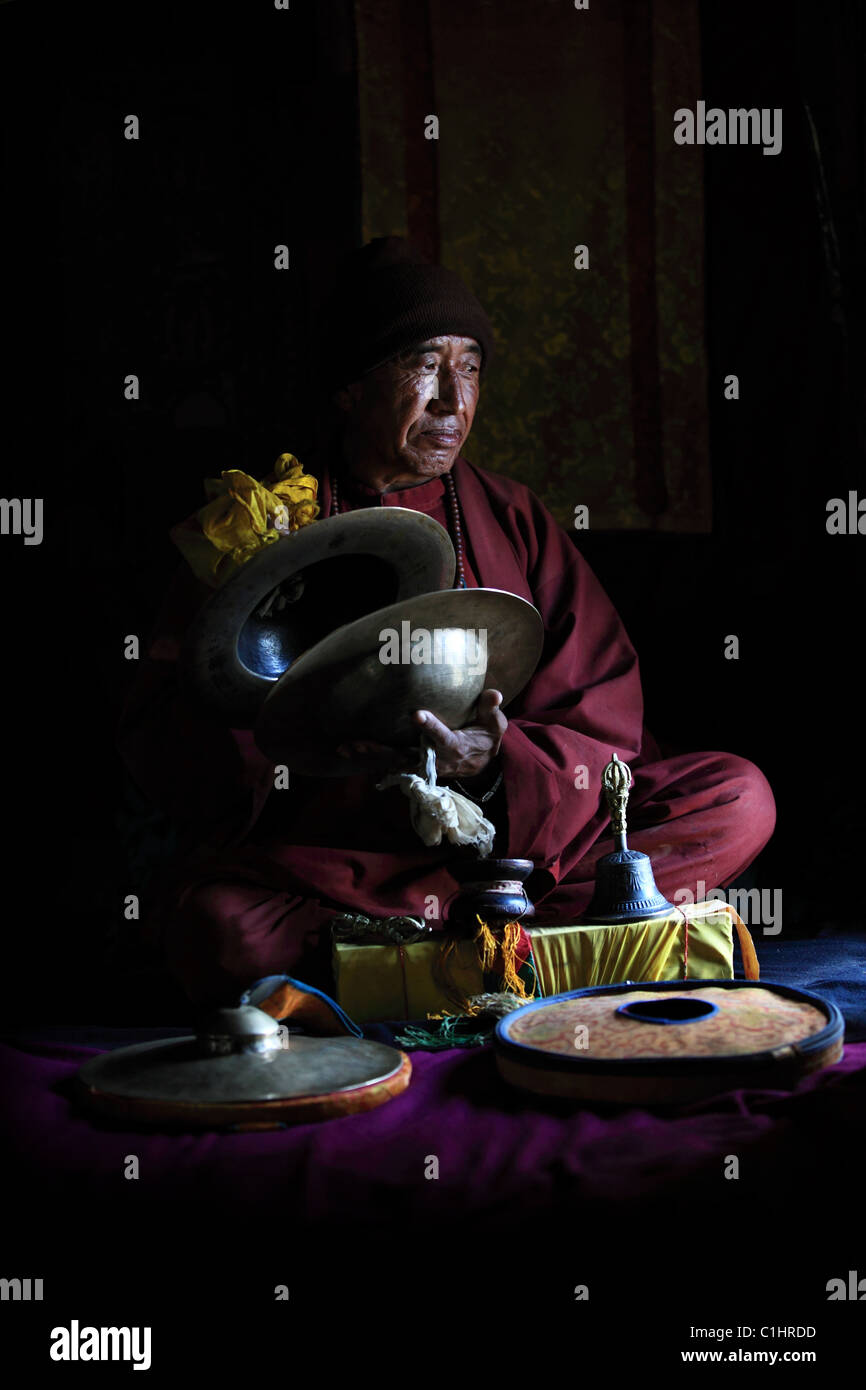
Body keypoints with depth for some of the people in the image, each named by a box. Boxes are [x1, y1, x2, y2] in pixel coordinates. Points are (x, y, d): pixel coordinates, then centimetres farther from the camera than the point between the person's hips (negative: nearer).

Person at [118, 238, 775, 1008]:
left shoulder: (514, 518, 12)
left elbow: (602, 730, 5)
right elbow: (158, 737, -1)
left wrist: (497, 763, -18)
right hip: (319, 852, -3)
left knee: (740, 798, -16)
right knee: (216, 924, -35)